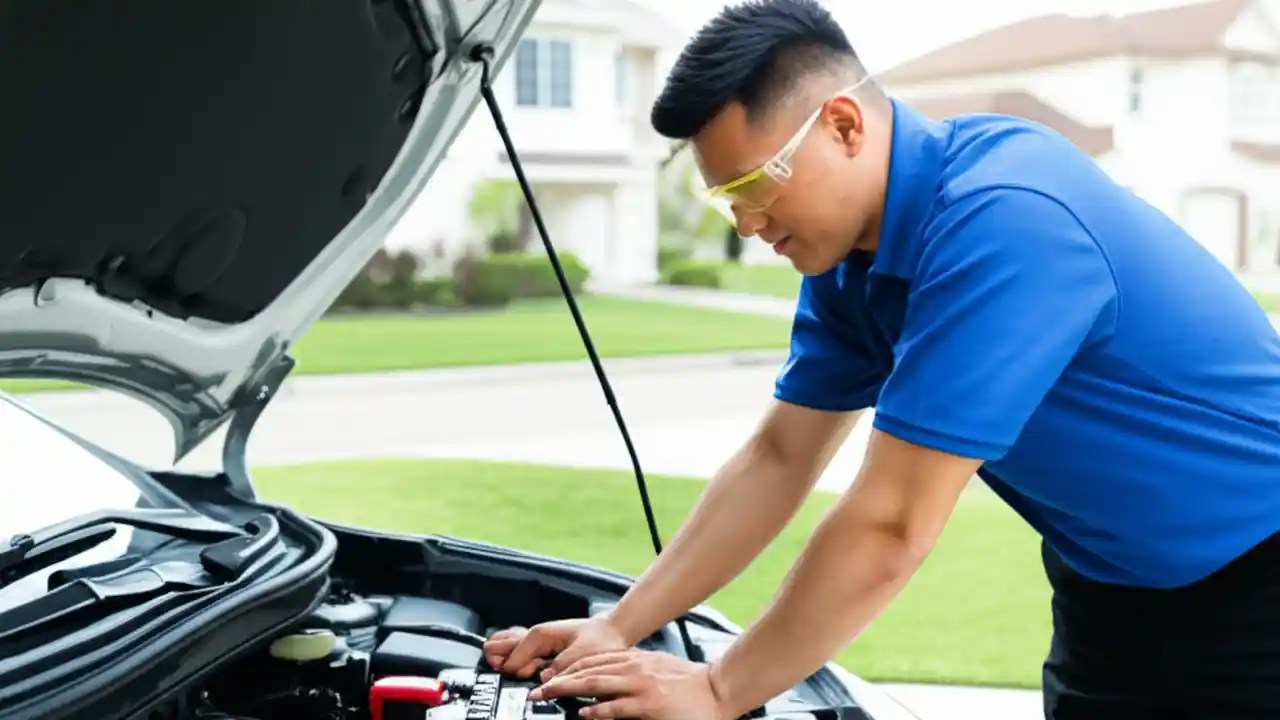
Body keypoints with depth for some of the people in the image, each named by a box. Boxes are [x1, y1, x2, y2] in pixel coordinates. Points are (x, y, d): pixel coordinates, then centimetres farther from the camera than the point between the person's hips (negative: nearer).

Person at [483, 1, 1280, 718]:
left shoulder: (996, 226, -32)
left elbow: (888, 530, -31)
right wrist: (621, 628, -2)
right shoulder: (852, 247, -4)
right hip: (1114, 582, 7)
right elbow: (777, 461, 2)